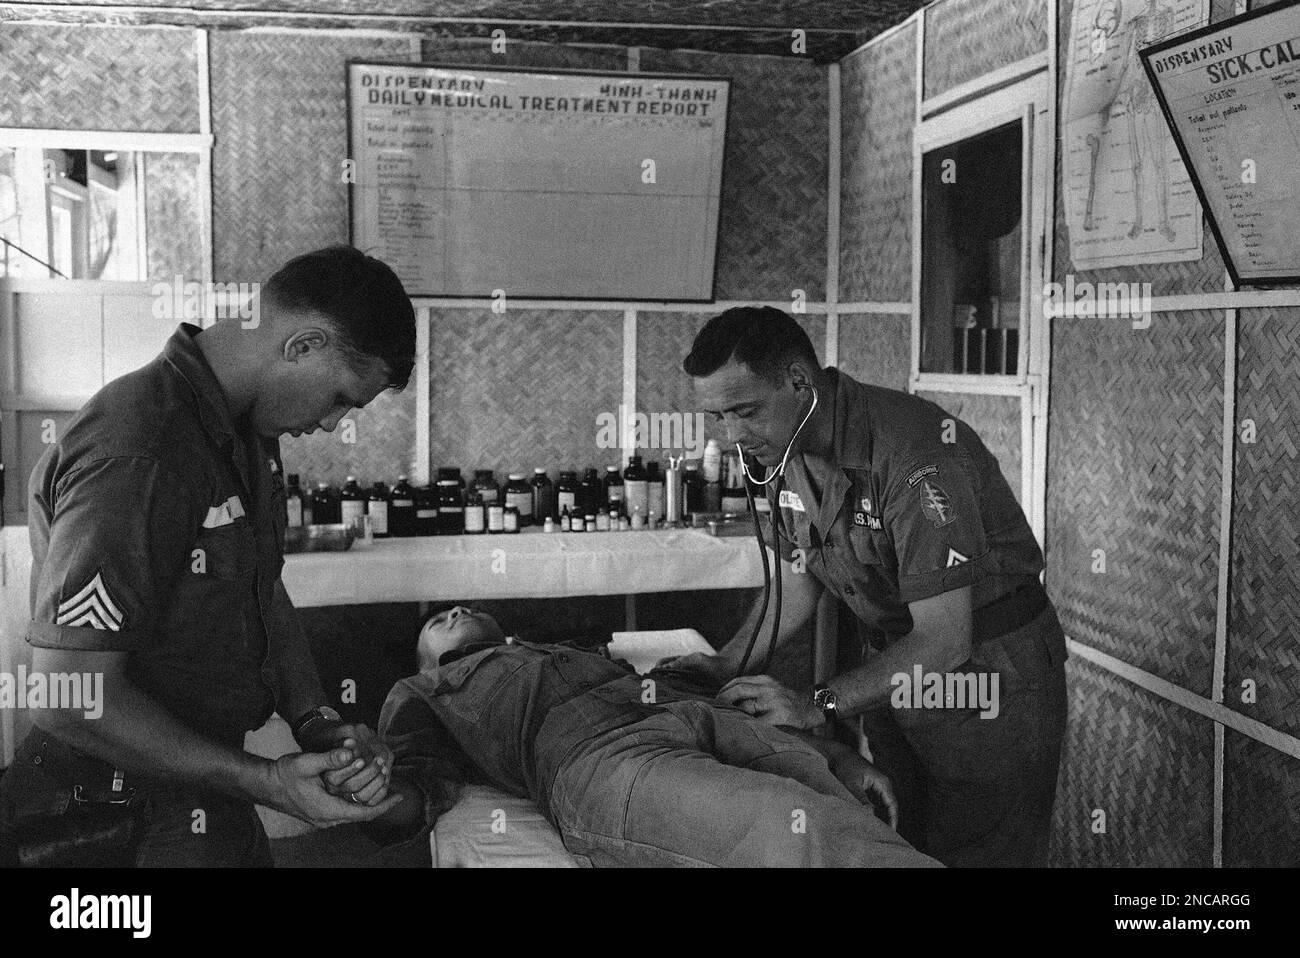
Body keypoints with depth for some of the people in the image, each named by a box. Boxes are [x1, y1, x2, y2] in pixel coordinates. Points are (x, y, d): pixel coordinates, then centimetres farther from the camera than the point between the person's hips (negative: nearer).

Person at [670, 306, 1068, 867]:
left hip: (992, 673, -7)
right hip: (892, 672, 7)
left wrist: (819, 704, -32)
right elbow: (800, 581, 10)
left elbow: (944, 637, -29)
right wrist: (728, 665, -3)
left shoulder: (913, 448, -29)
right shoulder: (782, 451, -4)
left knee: (974, 855, 0)